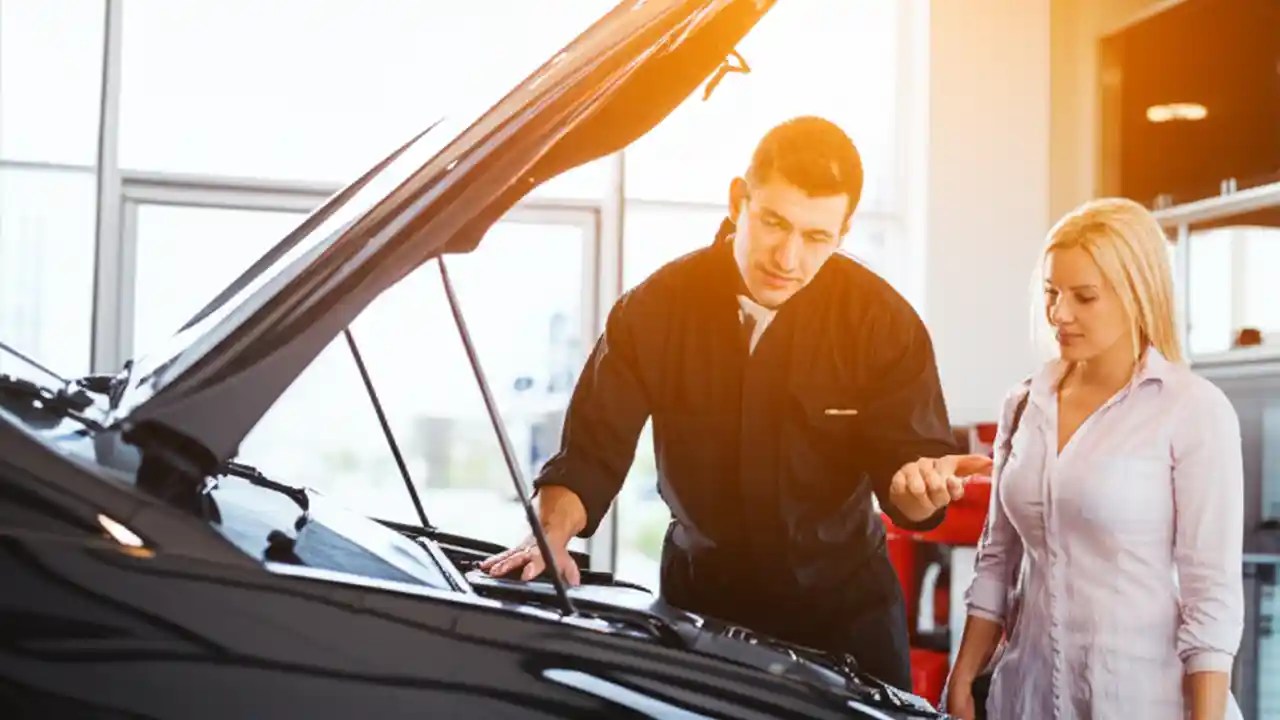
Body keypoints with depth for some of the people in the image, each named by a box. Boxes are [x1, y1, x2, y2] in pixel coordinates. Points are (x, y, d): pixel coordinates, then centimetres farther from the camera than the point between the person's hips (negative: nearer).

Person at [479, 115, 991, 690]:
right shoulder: (655, 309, -12)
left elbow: (902, 465, -14)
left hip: (842, 600, 0)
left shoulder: (884, 321, -13)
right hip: (700, 594, 1)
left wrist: (919, 484, -38)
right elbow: (590, 454, -10)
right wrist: (551, 538, -27)